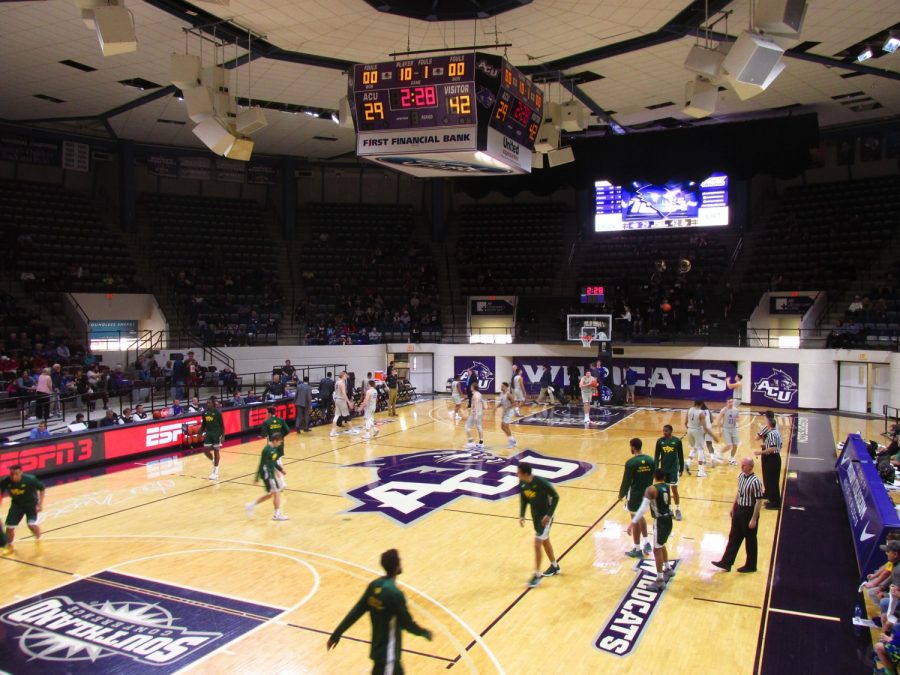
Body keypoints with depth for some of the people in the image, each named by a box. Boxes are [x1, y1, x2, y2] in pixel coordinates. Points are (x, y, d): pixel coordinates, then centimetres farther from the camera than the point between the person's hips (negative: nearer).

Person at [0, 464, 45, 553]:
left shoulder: (30, 479, -29)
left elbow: (41, 488, -13)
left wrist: (40, 504, -15)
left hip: (31, 503, -3)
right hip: (17, 504, 3)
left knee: (32, 525, -19)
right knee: (9, 527, 0)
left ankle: (38, 539, 14)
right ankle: (9, 546, 31)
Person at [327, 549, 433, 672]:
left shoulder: (374, 585, -3)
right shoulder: (395, 594, -26)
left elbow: (356, 611, 2)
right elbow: (407, 623, -15)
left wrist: (337, 633, 10)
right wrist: (425, 632, 3)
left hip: (378, 648, 8)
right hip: (387, 654, -8)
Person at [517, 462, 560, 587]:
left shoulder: (541, 482, -30)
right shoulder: (522, 483, -12)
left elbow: (555, 497, -18)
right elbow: (523, 499, 4)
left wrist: (549, 514, -21)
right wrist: (521, 515, -5)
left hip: (545, 516, -7)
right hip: (535, 515, 7)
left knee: (537, 544, -8)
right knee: (545, 541, 21)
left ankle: (537, 575, 5)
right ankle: (555, 566, 41)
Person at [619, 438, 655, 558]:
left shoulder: (631, 463, -20)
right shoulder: (650, 460, -2)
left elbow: (626, 481, -15)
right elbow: (652, 479, 8)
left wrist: (621, 494, 0)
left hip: (634, 495, -6)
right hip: (646, 493, 6)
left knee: (635, 521, 5)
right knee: (640, 517, 27)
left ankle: (637, 550, 15)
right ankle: (647, 543, 25)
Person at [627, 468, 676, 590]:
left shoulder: (651, 489, -18)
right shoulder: (667, 487, 4)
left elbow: (643, 508, -26)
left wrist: (633, 522, -27)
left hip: (660, 521, -8)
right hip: (668, 519, 8)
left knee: (657, 549, -1)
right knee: (661, 545, 27)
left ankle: (660, 581, 2)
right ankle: (668, 569, 43)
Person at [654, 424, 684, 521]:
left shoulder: (677, 441, -8)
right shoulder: (659, 441, -4)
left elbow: (681, 456, 1)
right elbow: (656, 456, 0)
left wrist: (681, 469, 3)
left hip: (674, 469, -2)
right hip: (663, 469, 2)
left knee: (674, 489, 0)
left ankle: (678, 510, 13)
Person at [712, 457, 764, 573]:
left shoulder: (755, 481, -23)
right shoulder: (741, 476, 1)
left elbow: (759, 501, -20)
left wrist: (754, 519, -20)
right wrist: (733, 507, 18)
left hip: (749, 512, -8)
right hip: (738, 509, 8)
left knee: (750, 540, 9)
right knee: (733, 537, 14)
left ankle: (750, 566, 26)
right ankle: (726, 562, 22)